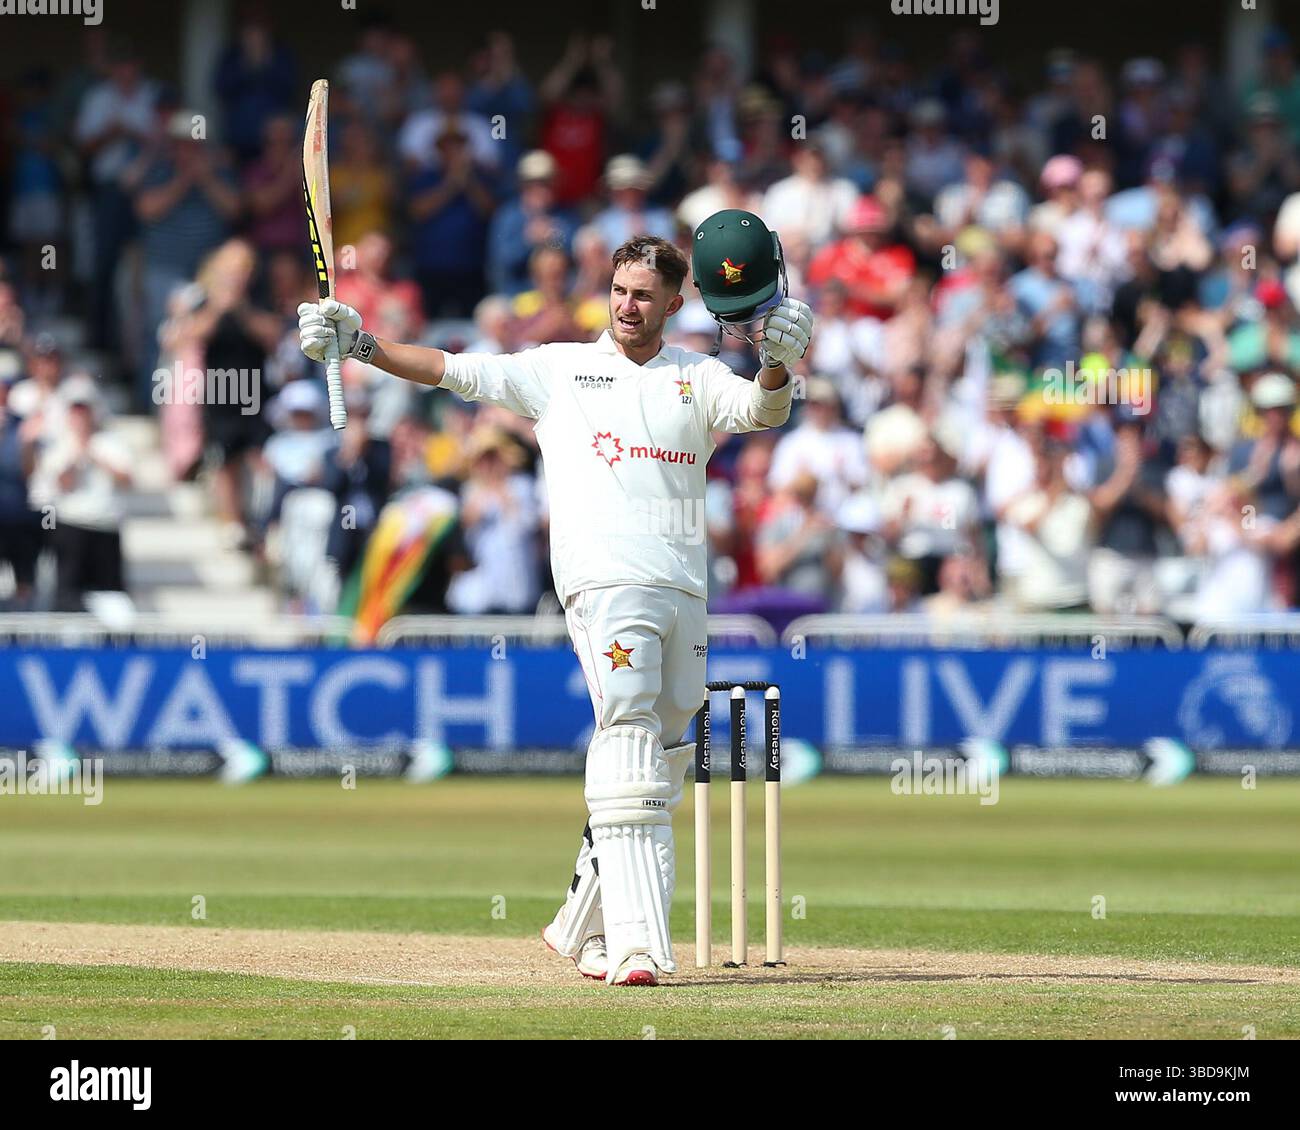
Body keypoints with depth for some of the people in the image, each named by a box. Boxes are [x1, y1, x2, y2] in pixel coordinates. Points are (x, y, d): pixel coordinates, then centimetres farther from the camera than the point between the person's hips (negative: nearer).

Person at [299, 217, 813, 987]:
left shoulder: (699, 378, 16)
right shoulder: (559, 369, 14)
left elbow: (764, 410, -2)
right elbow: (449, 369, 10)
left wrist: (778, 362, -23)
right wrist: (360, 345, -2)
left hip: (686, 590, 4)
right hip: (603, 578, -4)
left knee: (666, 760, 8)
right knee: (629, 737, -20)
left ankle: (584, 928, 23)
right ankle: (639, 946, -29)